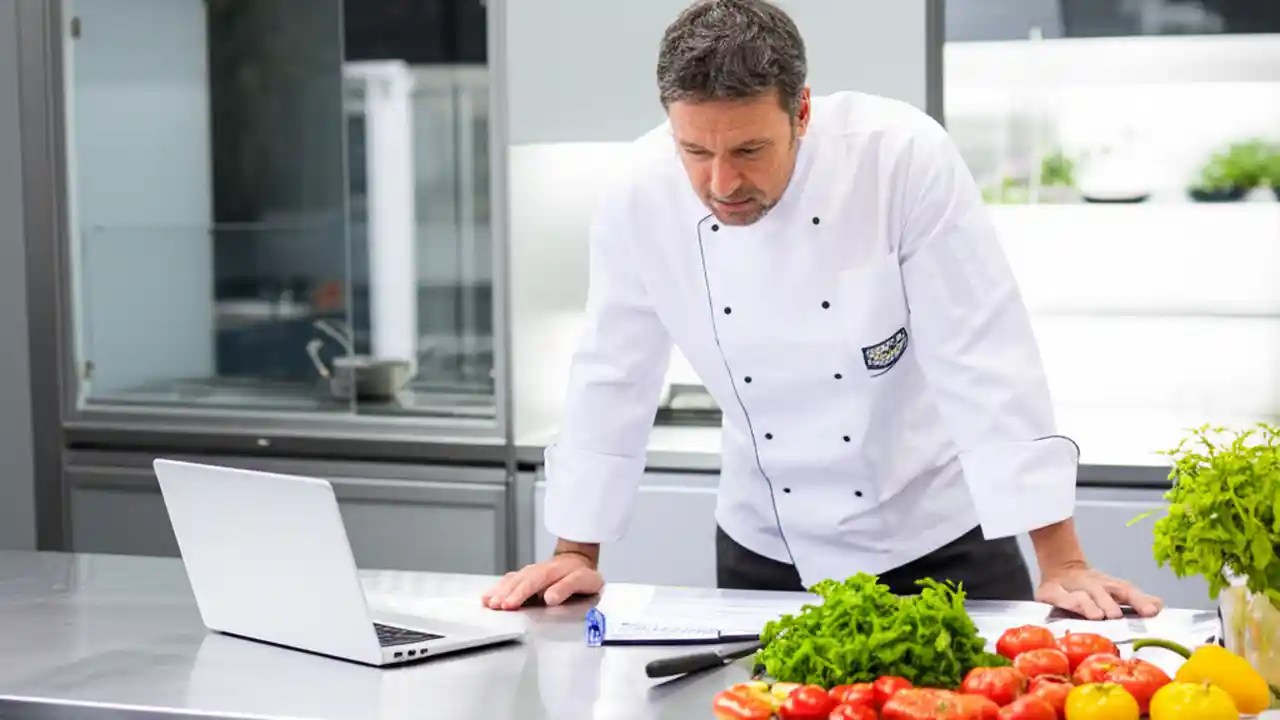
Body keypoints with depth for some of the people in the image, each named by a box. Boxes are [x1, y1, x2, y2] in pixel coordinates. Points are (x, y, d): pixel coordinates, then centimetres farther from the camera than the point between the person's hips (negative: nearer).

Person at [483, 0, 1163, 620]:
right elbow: (613, 378, -2)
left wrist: (1061, 561, -22)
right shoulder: (642, 196, -15)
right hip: (763, 550, 3)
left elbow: (986, 364, -23)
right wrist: (576, 553, 2)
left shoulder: (905, 157, -25)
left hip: (940, 541, -2)